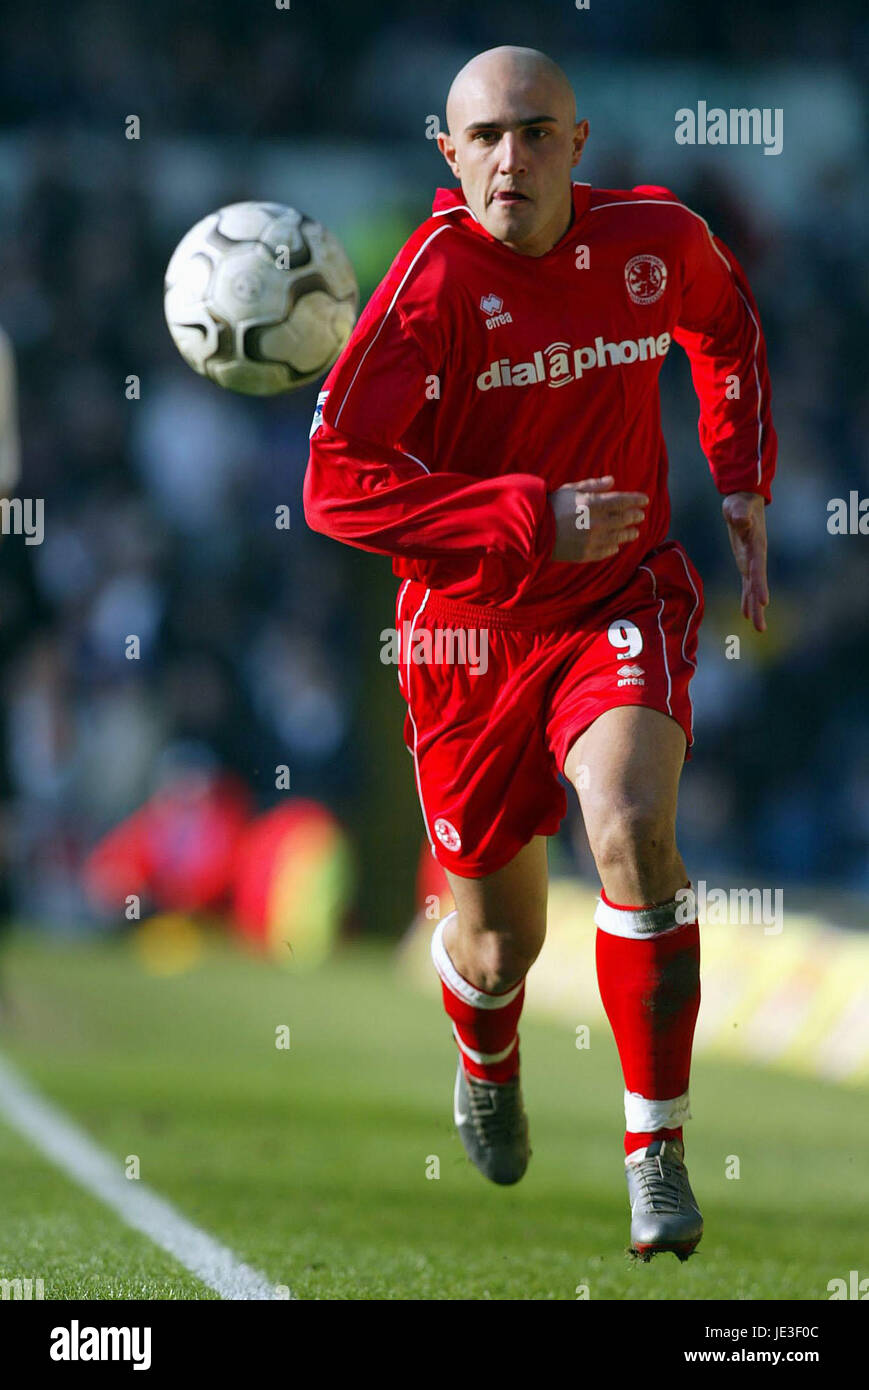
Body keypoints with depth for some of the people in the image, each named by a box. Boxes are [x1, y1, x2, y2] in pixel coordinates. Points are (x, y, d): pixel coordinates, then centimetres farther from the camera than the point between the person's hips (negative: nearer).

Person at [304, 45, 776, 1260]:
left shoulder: (656, 238, -6)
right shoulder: (433, 281, -17)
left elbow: (725, 317, 20)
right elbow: (337, 483, -21)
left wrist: (742, 480, 9)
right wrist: (532, 522, -25)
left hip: (625, 600, 1)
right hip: (469, 632, -1)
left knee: (631, 827, -28)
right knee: (500, 943, 9)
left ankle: (657, 1153, -19)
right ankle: (487, 1069, 49)